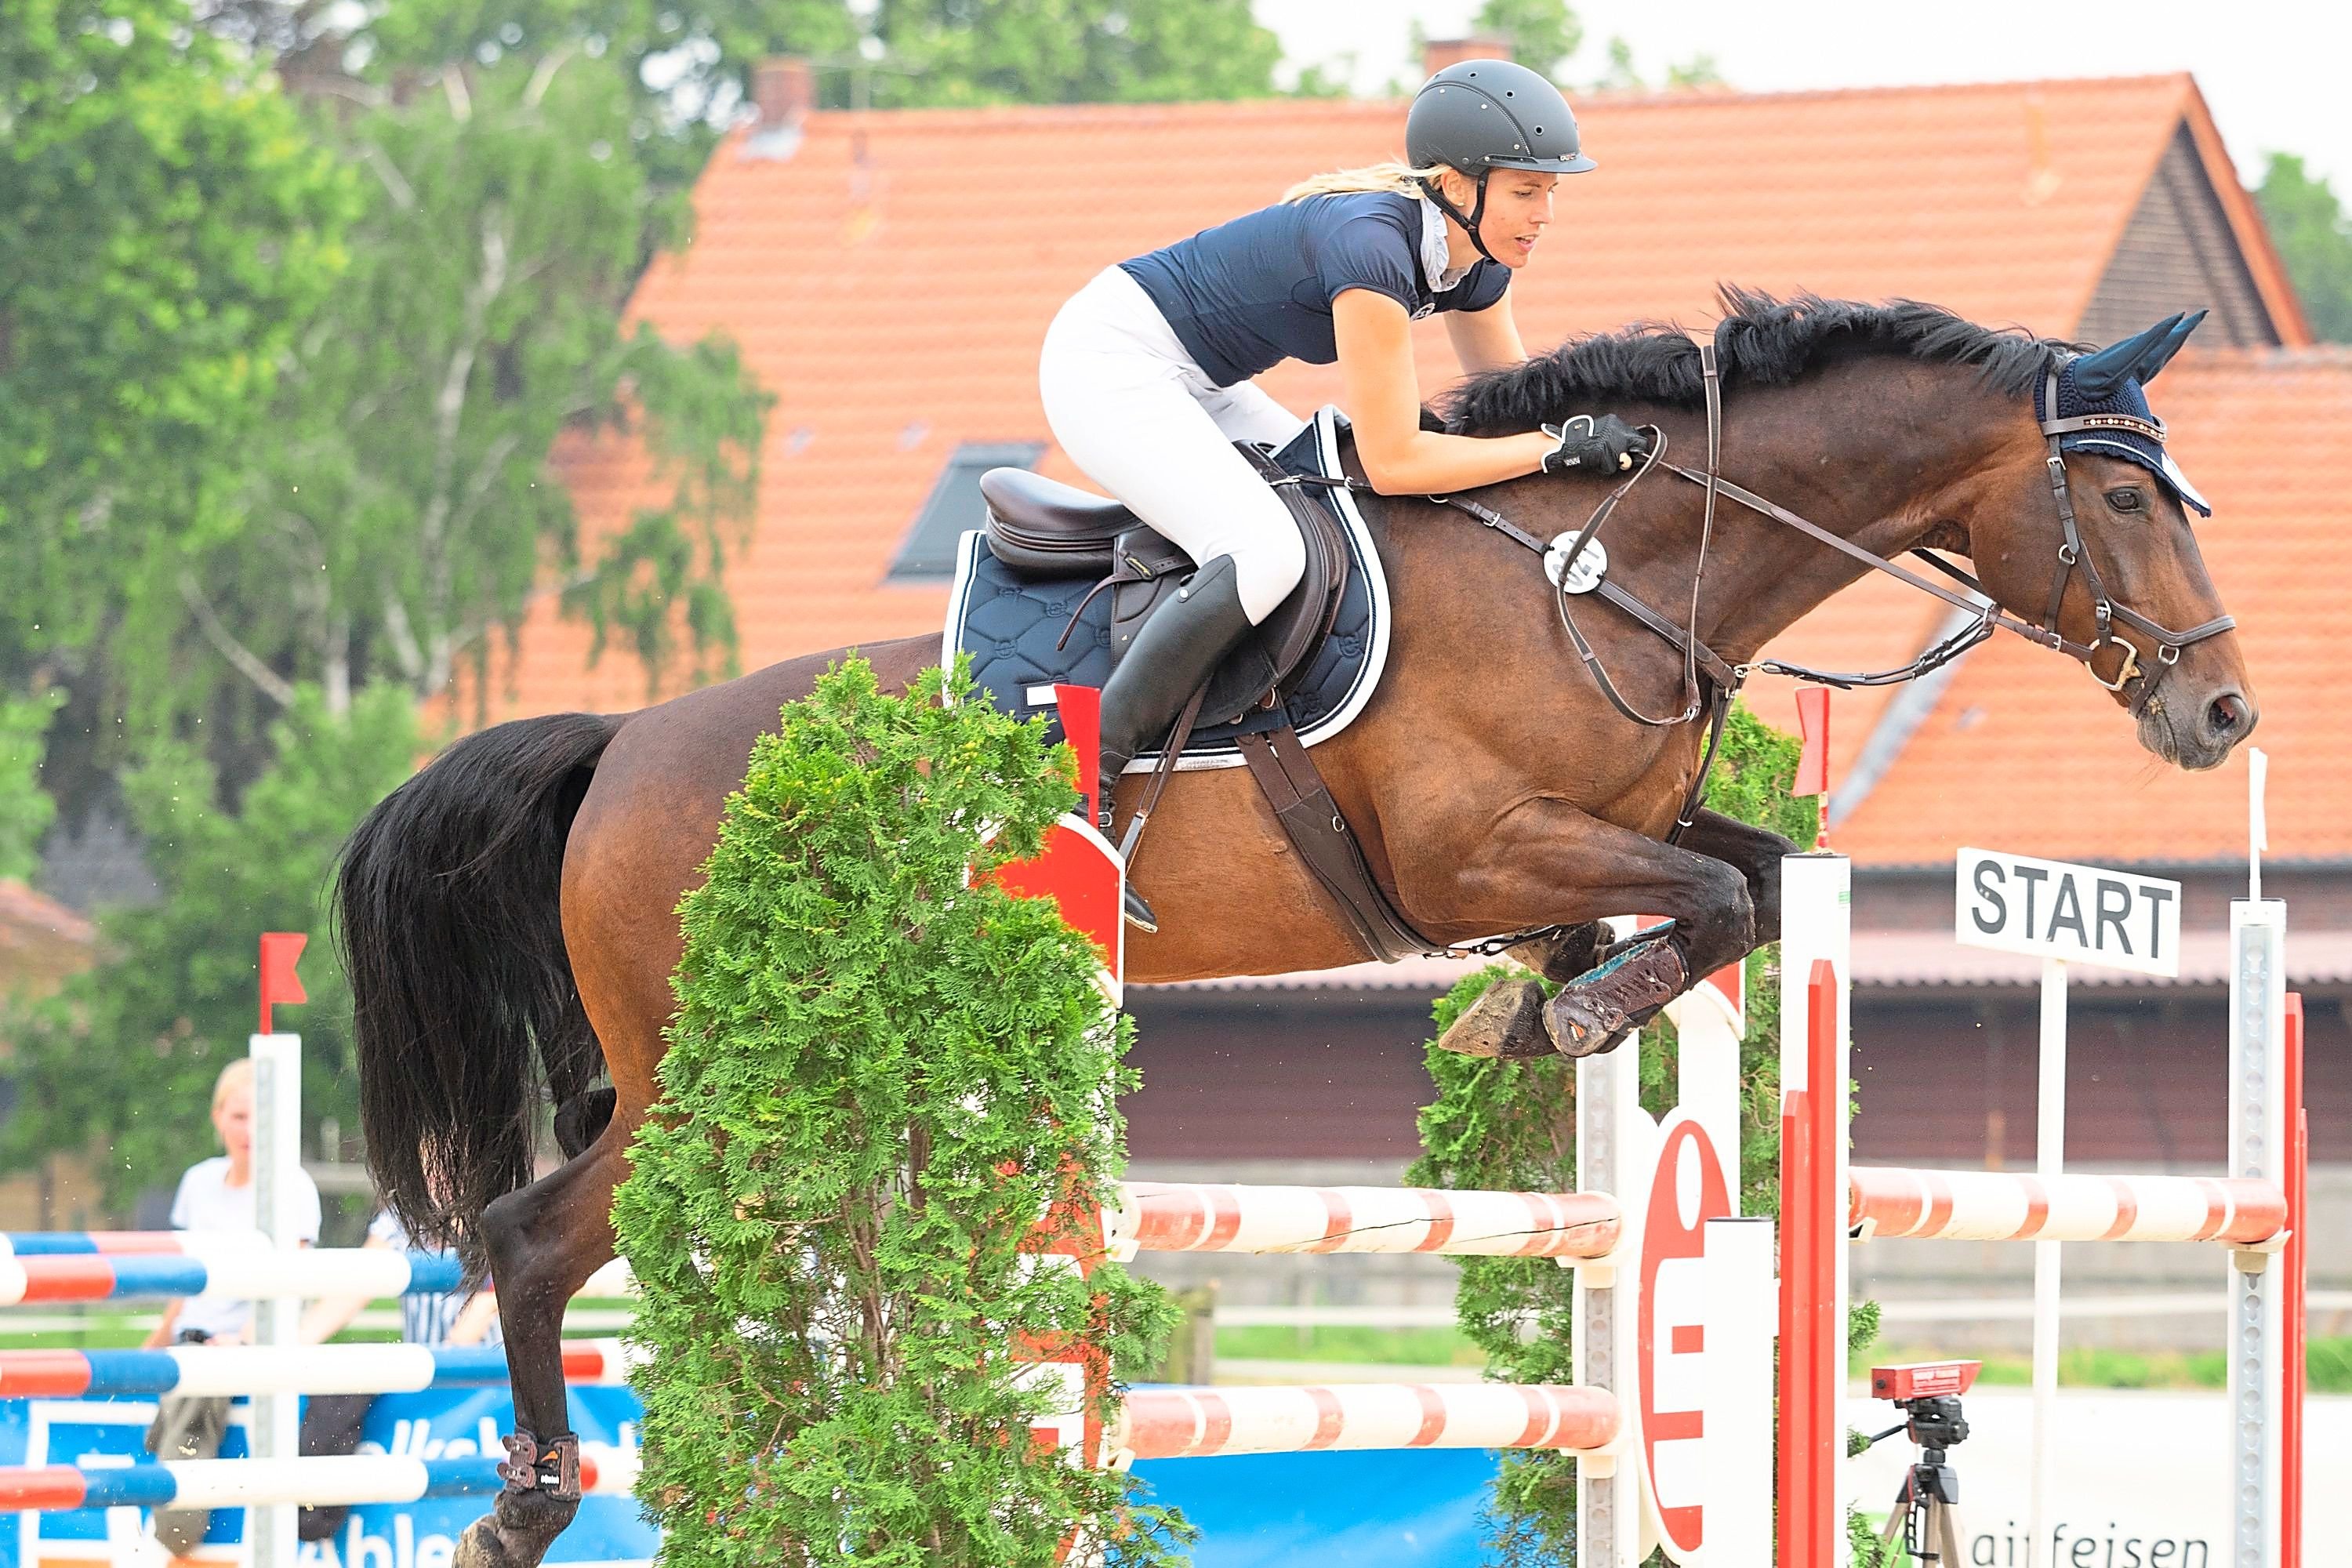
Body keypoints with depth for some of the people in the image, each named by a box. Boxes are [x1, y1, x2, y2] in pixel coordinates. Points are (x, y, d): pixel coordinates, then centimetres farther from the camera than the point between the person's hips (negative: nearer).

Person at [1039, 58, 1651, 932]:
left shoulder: (1473, 262, -1)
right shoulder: (1372, 244, -29)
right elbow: (1393, 462, -29)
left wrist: (1601, 424, -3)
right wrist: (1558, 447, -25)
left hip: (1199, 389, 10)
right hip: (1110, 365, -10)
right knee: (1262, 555, -27)